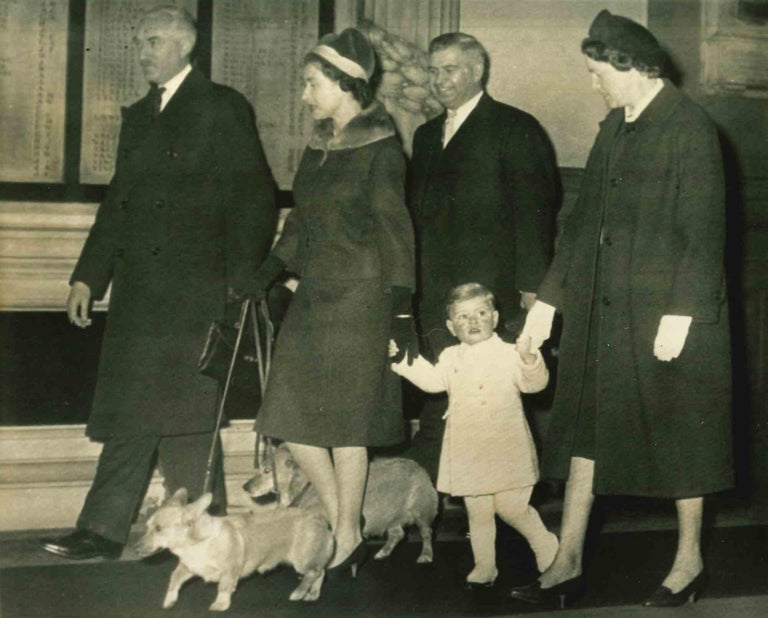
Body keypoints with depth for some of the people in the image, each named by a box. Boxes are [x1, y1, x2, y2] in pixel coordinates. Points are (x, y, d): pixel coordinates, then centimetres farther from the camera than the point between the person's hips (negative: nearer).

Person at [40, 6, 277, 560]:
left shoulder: (223, 108, 0)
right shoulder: (138, 116, 21)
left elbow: (255, 197, -5)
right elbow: (117, 202, 22)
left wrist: (240, 281, -12)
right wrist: (87, 277, 15)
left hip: (194, 288, -6)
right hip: (140, 289, 7)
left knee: (184, 410, -7)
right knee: (132, 411, 5)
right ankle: (105, 531, 7)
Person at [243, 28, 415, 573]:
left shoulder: (380, 150, -9)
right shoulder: (320, 146, 13)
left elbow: (395, 230, -11)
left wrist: (400, 308, -16)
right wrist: (267, 274, 14)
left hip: (358, 299, -8)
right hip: (314, 296, 8)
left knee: (345, 425, -2)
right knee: (293, 419, 7)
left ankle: (347, 542, 13)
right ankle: (342, 527, 21)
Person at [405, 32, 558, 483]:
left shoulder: (516, 129, 0)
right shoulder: (427, 136, 21)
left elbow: (535, 210, -5)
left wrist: (531, 288, -12)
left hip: (495, 294, -6)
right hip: (436, 300, 6)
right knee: (440, 405, 4)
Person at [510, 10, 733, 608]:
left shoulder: (689, 127, -11)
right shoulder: (615, 126, 12)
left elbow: (702, 230, -16)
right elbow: (584, 218, 16)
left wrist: (679, 314, -20)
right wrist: (549, 297, 14)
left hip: (668, 315, -7)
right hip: (602, 312, 8)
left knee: (679, 436, 6)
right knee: (587, 430, 8)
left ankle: (689, 561, 23)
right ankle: (568, 564, 17)